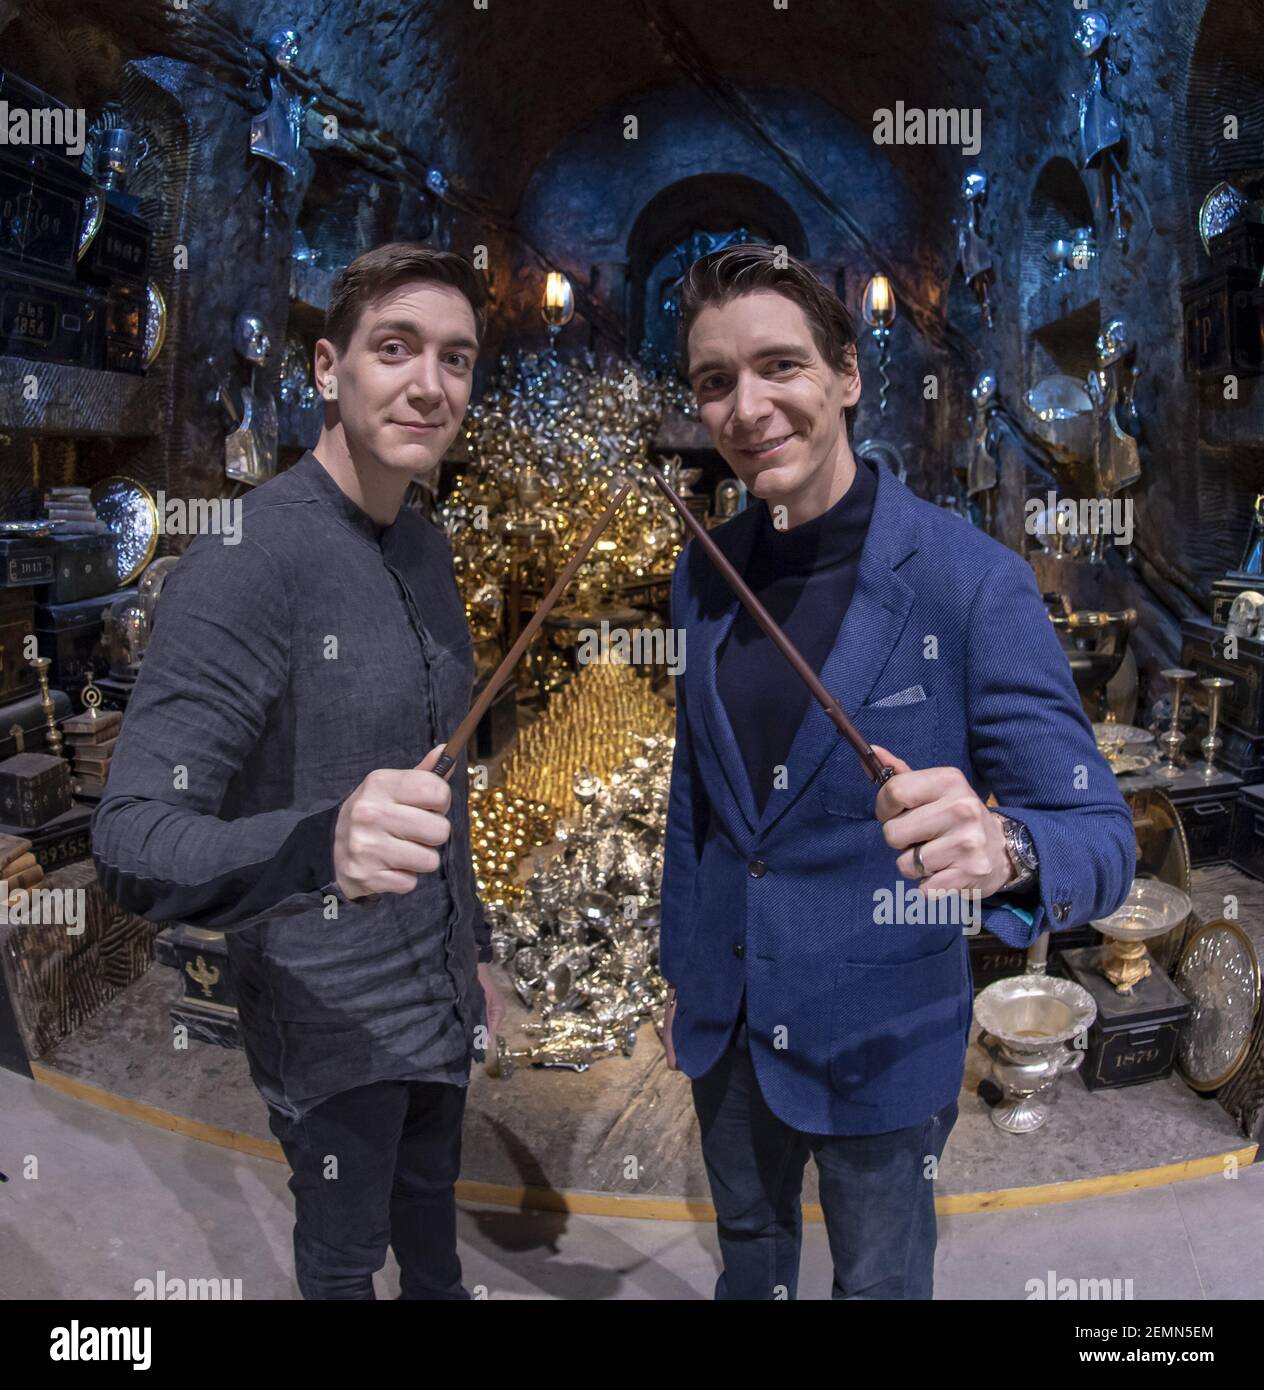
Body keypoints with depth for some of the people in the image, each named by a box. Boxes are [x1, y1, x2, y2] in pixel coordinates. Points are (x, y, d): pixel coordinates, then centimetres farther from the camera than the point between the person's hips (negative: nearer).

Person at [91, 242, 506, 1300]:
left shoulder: (426, 547, 2)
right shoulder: (246, 560, -23)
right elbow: (133, 842, -28)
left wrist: (474, 948, 15)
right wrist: (320, 845, -47)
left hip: (439, 999, 7)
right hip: (332, 1023, -6)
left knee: (431, 1204, 27)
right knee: (343, 1255, 18)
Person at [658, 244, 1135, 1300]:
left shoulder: (974, 582, -20)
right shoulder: (704, 573, -4)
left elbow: (1100, 835, -19)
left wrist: (1003, 848, -42)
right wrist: (679, 965, 13)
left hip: (881, 1036, -4)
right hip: (725, 1016, 4)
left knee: (882, 1281, 20)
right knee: (748, 1248, 28)